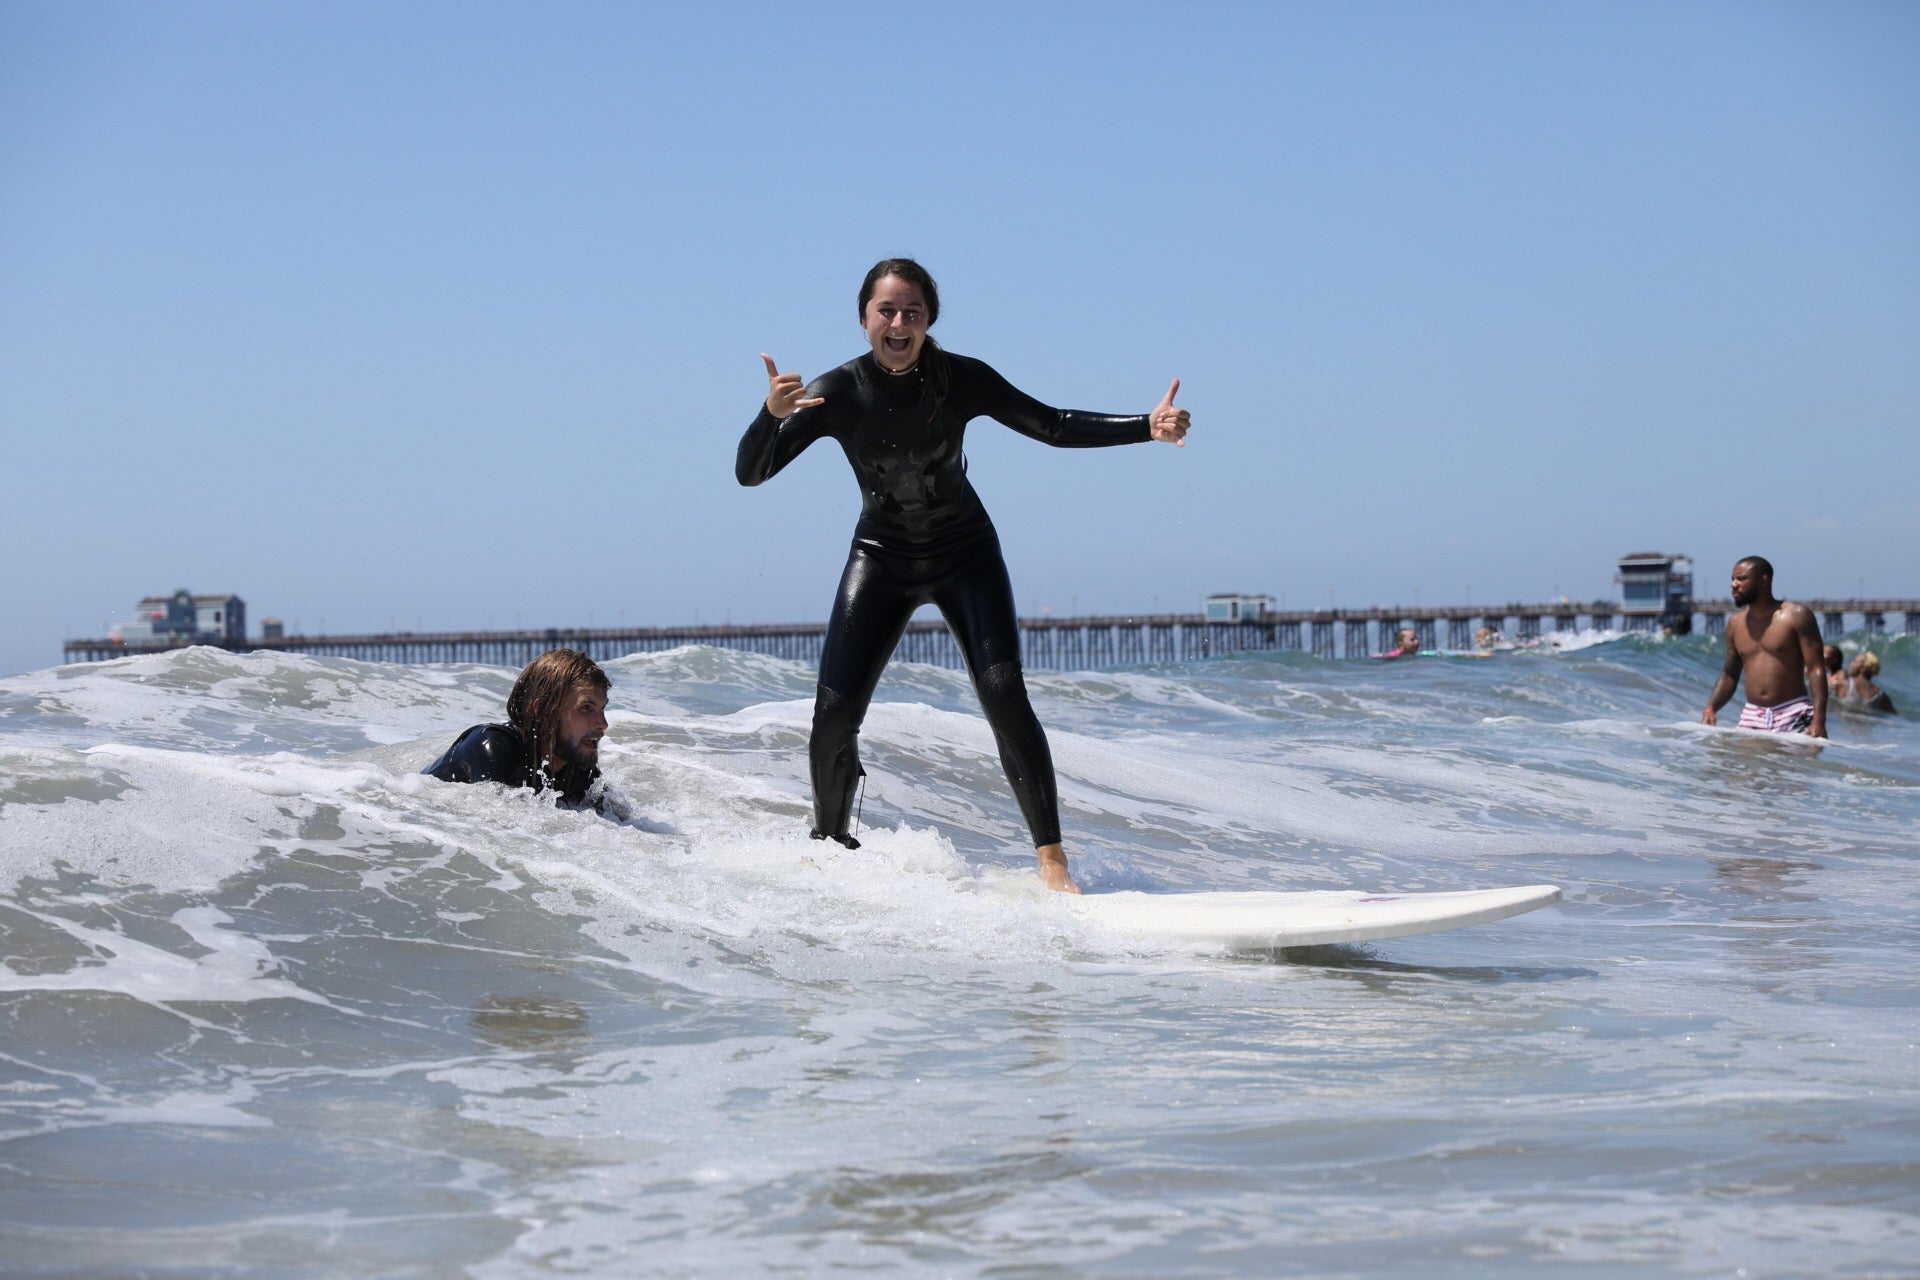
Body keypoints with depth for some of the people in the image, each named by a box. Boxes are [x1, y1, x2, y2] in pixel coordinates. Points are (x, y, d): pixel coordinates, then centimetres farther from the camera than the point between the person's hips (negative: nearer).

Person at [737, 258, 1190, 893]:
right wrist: (772, 415, -42)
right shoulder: (837, 393, -19)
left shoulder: (961, 379, -17)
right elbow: (749, 473, -21)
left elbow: (1052, 426, -9)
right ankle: (831, 843, 15)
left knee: (1004, 693, -18)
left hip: (965, 553, 0)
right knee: (834, 714, -10)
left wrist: (1147, 427, -20)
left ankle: (1051, 854, -9)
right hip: (882, 556, 0)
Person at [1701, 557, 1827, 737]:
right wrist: (1711, 708, 1)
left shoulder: (1796, 616, -2)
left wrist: (1818, 721, -18)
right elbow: (1729, 675, 20)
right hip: (1751, 718, 4)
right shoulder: (1736, 622, 13)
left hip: (1794, 716, -4)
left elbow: (1816, 670, -7)